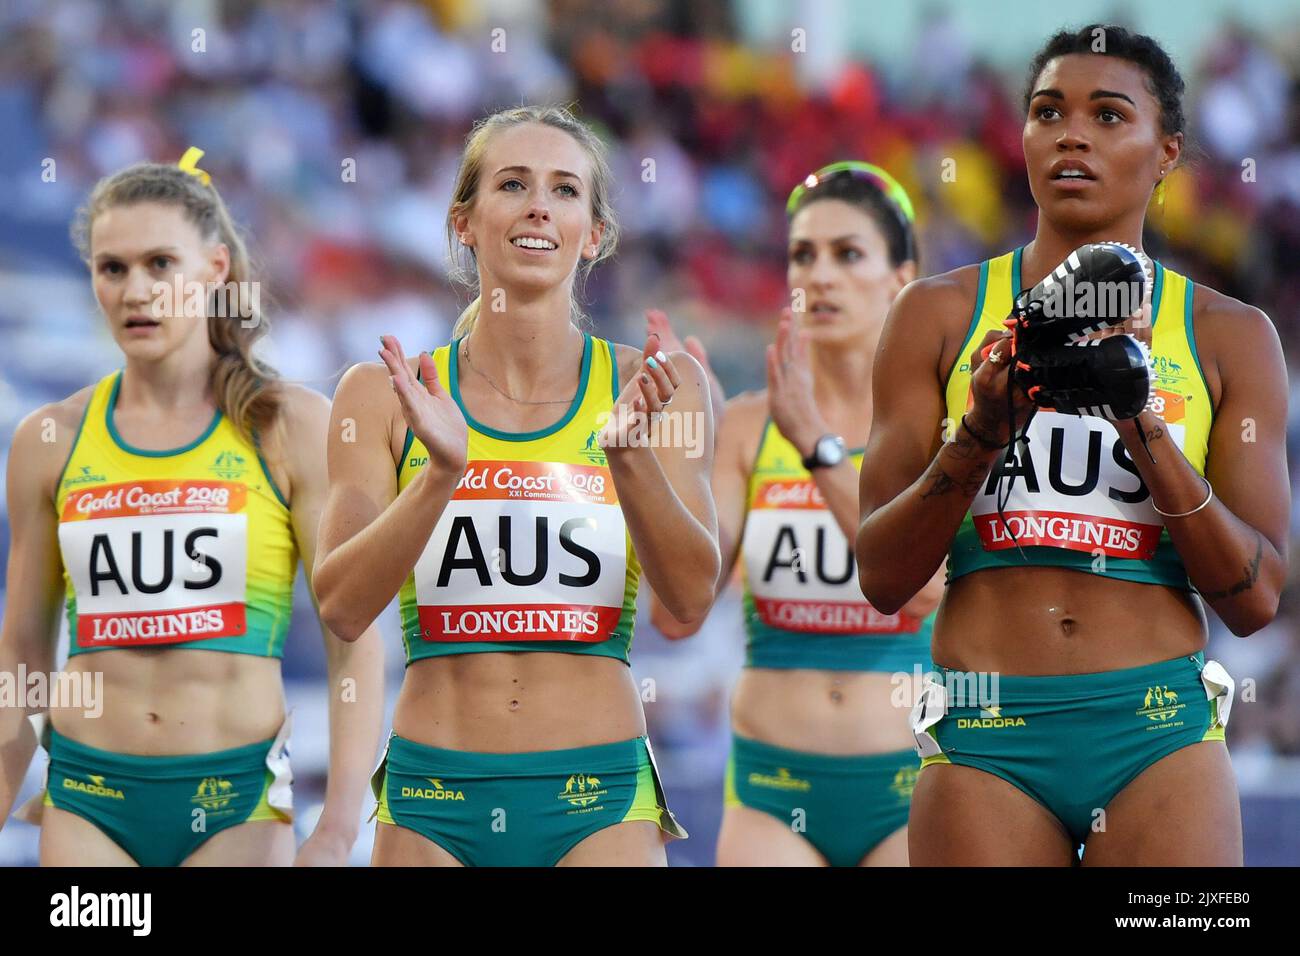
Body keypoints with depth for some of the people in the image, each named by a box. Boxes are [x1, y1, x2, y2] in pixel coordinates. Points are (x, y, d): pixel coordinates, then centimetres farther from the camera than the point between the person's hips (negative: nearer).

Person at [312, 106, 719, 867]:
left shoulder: (647, 385, 3)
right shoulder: (385, 396, 3)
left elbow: (691, 596, -5)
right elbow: (343, 606, -5)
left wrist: (631, 454, -20)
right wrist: (442, 471, -18)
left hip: (599, 787, 0)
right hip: (433, 789, 0)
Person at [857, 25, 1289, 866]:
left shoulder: (1229, 336, 7)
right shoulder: (942, 315, 8)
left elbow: (1256, 600, 1)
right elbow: (881, 576, 3)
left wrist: (1145, 426, -10)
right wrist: (977, 435, -13)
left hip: (1158, 731, 0)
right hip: (984, 733, 0)